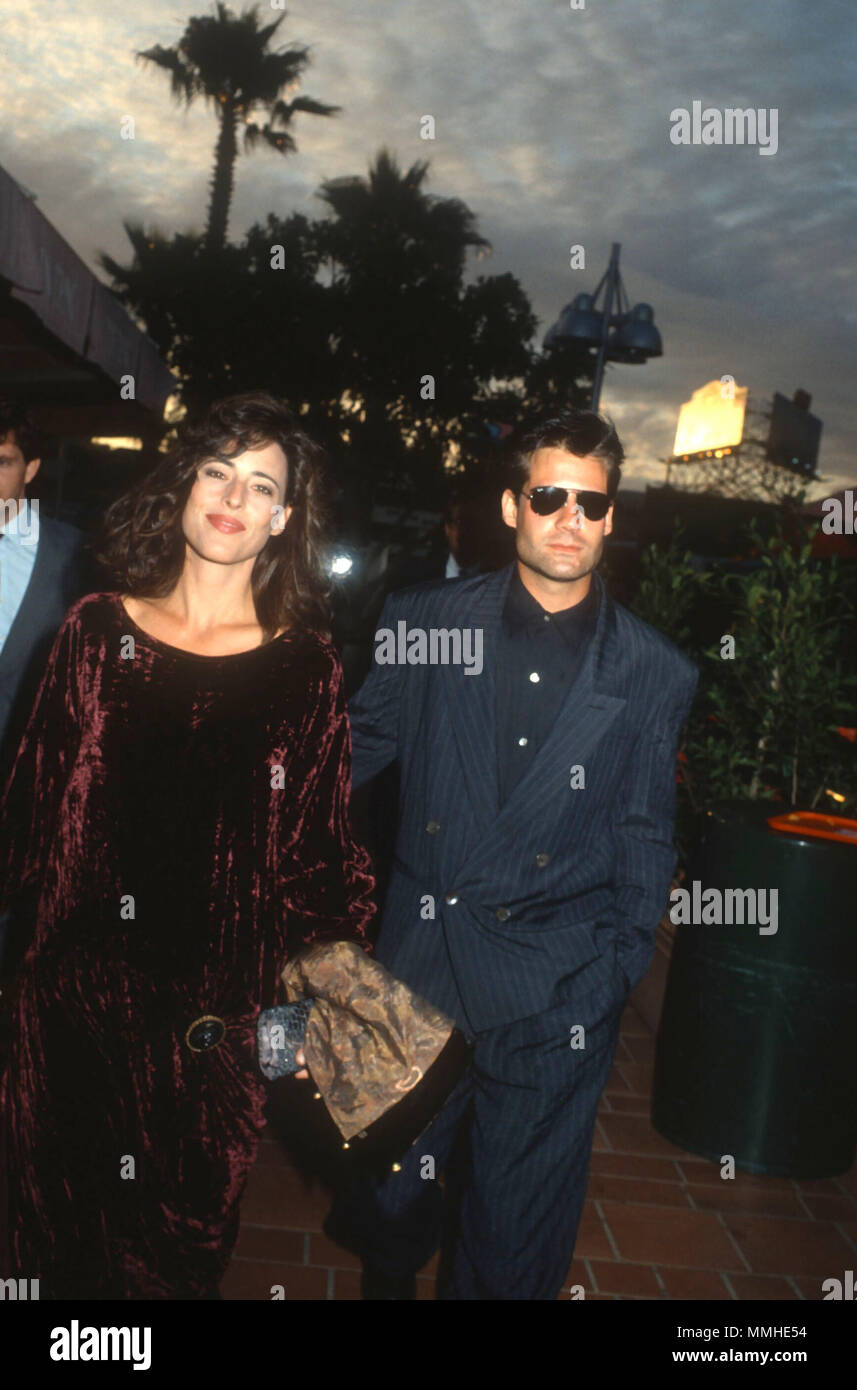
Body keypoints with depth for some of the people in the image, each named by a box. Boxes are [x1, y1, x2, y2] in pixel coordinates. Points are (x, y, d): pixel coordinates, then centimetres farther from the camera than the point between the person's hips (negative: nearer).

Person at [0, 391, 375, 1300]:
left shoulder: (307, 670, -4)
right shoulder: (97, 630, 1)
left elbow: (318, 850, -1)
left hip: (215, 1020, -1)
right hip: (73, 1002, 2)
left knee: (178, 1254, 16)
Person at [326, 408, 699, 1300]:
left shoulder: (655, 673, -1)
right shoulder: (424, 620, -1)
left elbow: (644, 836, 4)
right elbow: (362, 743, 9)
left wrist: (620, 973, 1)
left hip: (556, 993, -1)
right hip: (419, 967, 1)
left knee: (514, 1241, 13)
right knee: (390, 1200, 19)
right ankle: (386, 1280, 50)